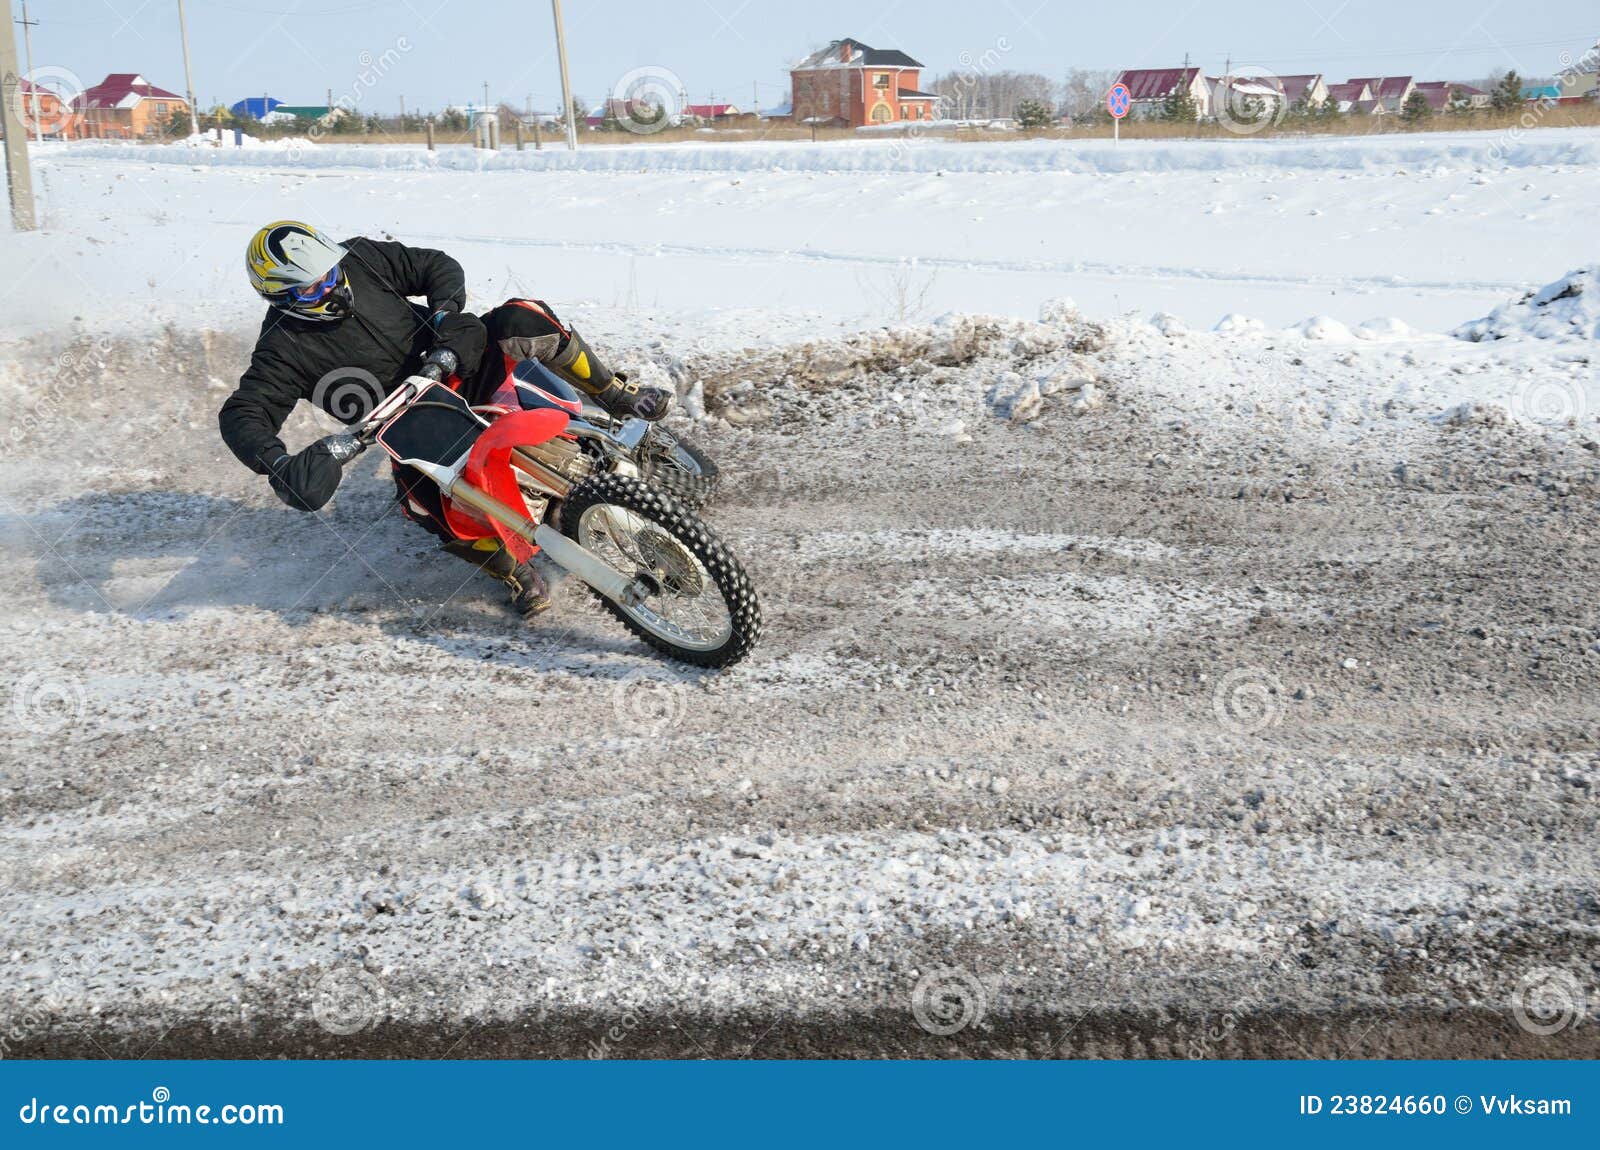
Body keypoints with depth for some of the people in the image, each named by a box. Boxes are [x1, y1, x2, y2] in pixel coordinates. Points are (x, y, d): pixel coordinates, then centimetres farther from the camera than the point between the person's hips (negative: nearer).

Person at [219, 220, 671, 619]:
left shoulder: (359, 257, -5)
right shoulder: (284, 348, -15)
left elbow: (438, 266, 3)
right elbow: (243, 414, -21)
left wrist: (446, 311, -17)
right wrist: (280, 464, -40)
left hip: (458, 367, 3)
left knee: (523, 319, -23)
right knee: (432, 504, -31)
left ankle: (617, 395, -5)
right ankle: (516, 572, -6)